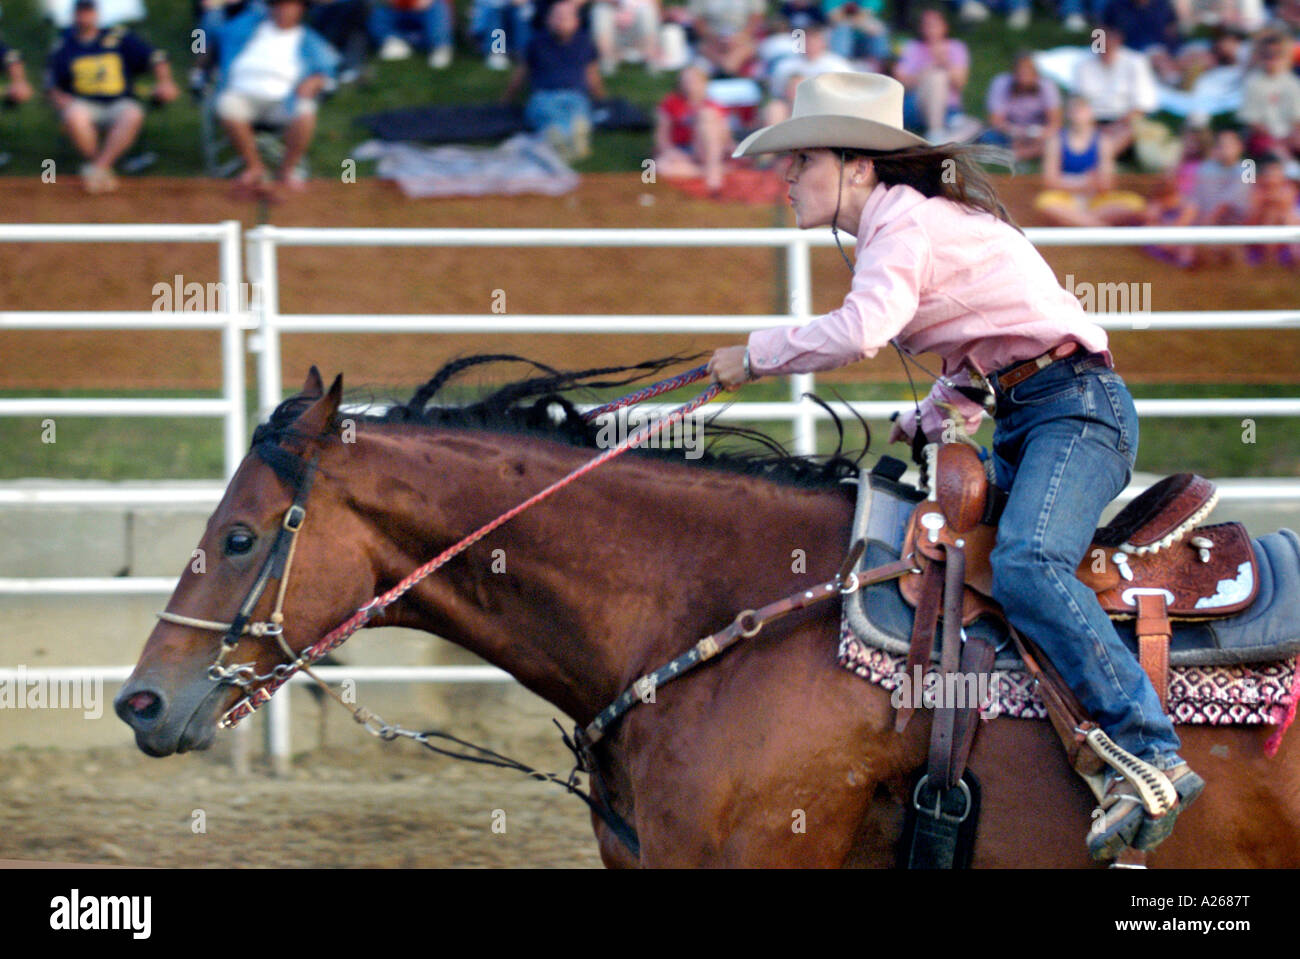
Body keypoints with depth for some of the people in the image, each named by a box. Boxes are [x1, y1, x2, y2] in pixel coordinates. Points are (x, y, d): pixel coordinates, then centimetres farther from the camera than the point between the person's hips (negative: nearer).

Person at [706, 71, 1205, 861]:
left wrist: (756, 357, -15)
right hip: (1021, 424, 11)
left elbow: (860, 330, -29)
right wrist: (927, 424, 12)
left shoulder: (904, 219, -11)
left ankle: (1154, 757, -39)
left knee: (1024, 565, -32)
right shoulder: (906, 223, 20)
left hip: (1075, 407, -11)